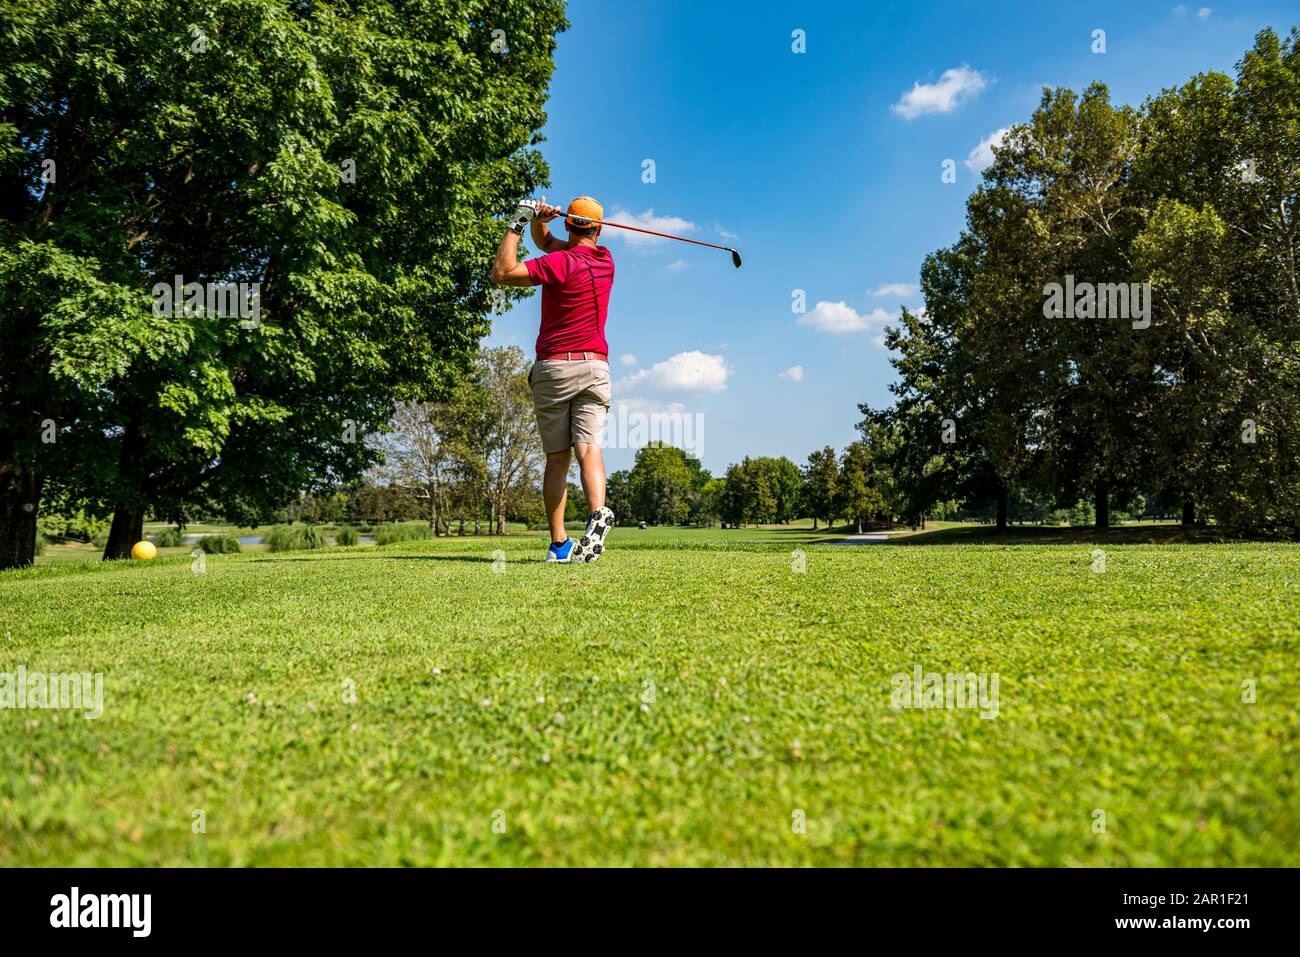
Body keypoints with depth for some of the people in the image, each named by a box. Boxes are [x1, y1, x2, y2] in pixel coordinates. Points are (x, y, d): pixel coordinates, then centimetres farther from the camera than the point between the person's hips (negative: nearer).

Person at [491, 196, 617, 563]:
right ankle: (597, 512, -37)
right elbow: (546, 243, 24)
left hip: (552, 369, -3)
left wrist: (517, 224, -4)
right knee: (588, 447, -11)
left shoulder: (561, 263, -9)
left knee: (556, 458, 3)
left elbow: (501, 273, -11)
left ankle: (559, 543, 1)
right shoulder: (606, 259, 11)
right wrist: (538, 222, 5)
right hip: (594, 367, 3)